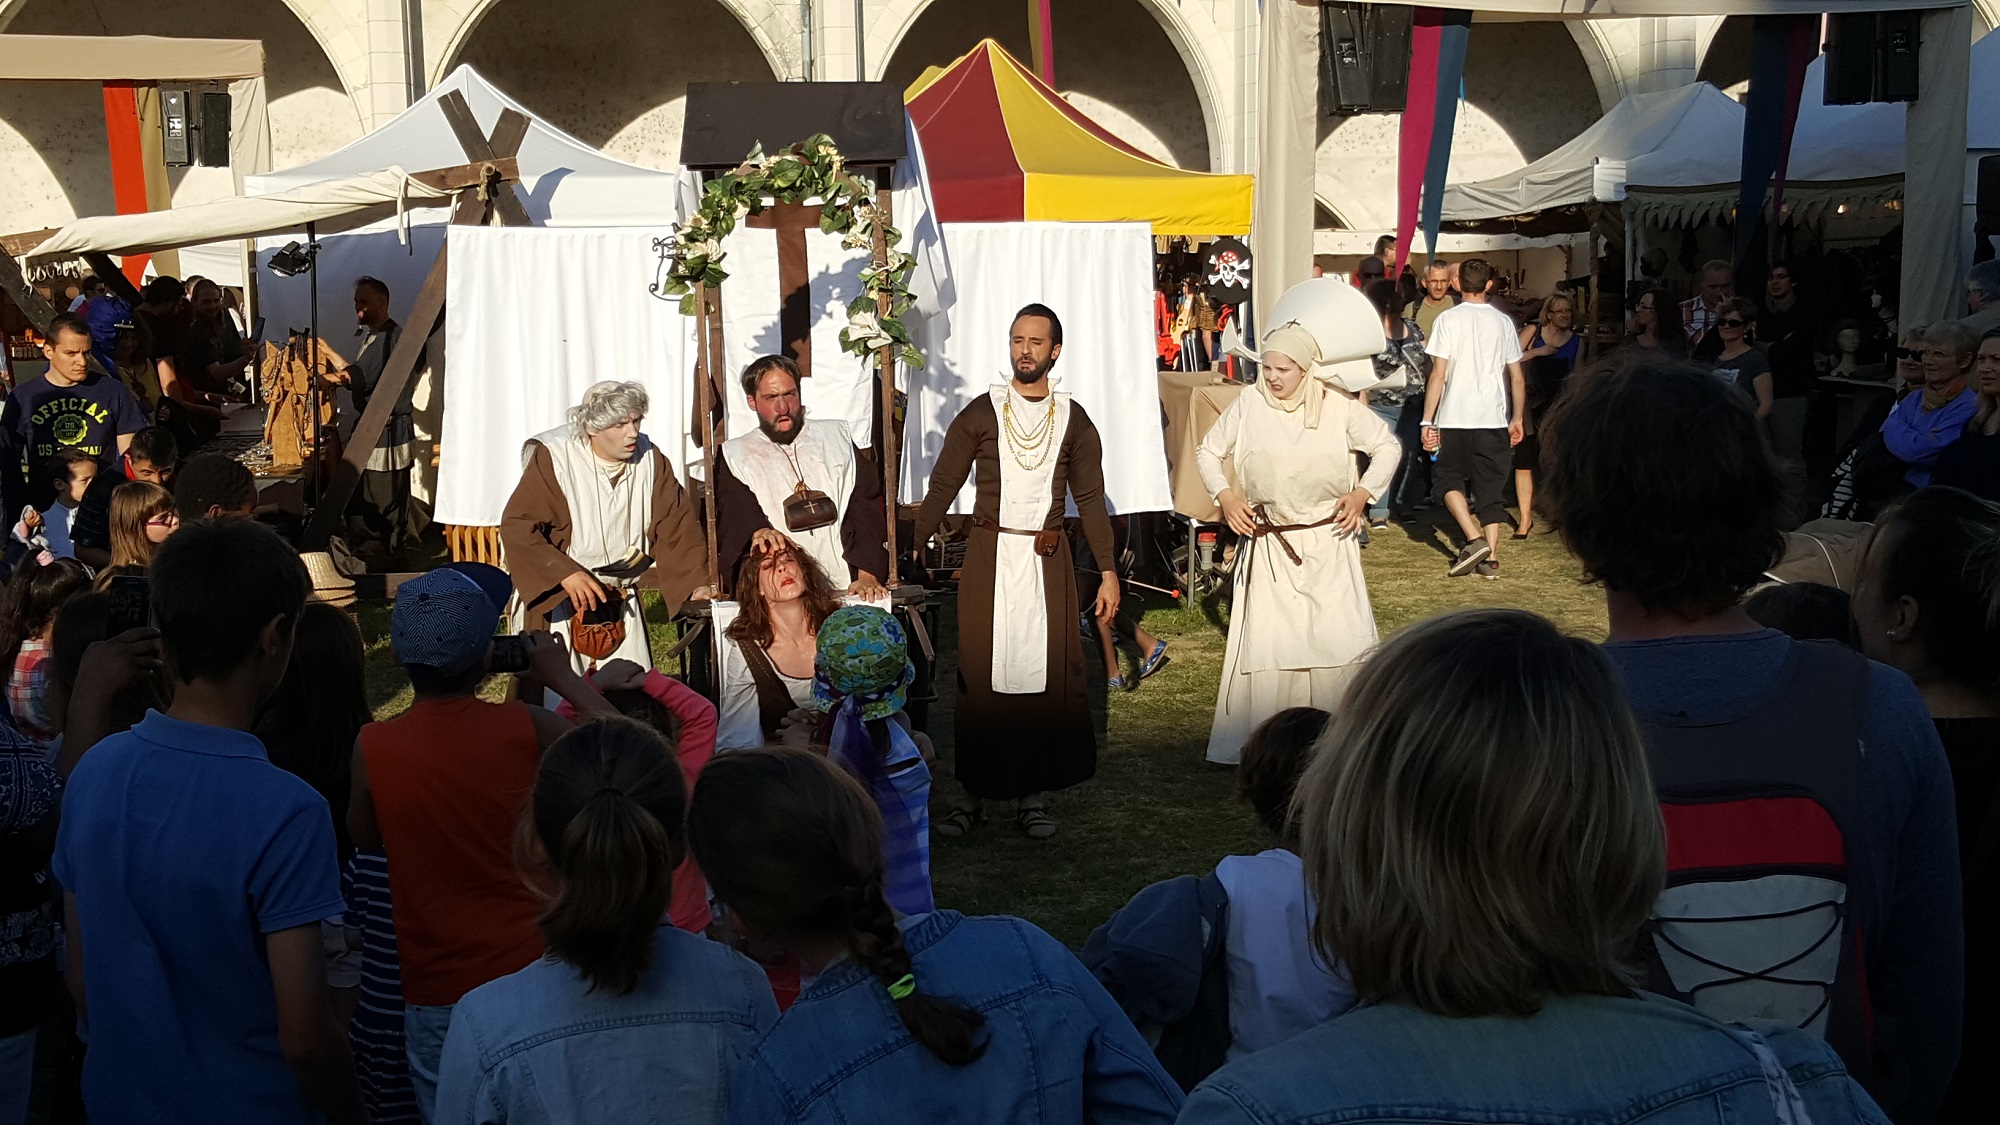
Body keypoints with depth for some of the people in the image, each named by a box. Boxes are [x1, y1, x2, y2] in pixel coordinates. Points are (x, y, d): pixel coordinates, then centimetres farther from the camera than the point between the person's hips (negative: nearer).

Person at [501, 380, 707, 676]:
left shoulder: (649, 459, -5)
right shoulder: (553, 459, -16)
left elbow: (677, 524, 0)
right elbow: (517, 527, -17)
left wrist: (698, 582, -8)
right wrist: (565, 573, -26)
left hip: (621, 602, 4)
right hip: (560, 601, -3)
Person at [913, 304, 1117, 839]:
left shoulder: (1073, 420, 7)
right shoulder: (980, 414, 3)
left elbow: (1090, 500, 9)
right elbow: (942, 488, 1)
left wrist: (1108, 571, 4)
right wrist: (909, 552, -10)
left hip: (1047, 559, 1)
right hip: (988, 556, -1)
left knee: (1047, 673, 1)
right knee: (980, 674, 0)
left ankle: (1033, 794, 12)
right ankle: (976, 793, 10)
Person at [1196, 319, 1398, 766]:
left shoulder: (1338, 407, -5)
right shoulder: (1247, 406, -4)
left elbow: (1388, 446, 7)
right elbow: (1207, 451, 10)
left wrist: (1362, 493, -5)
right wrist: (1224, 495, -5)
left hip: (1328, 540, 0)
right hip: (1269, 543, 0)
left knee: (1338, 637, 1)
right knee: (1265, 640, -2)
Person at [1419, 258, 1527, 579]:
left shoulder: (1448, 319, -5)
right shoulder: (1503, 322, 6)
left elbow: (1438, 375, -9)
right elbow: (1517, 378, 8)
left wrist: (1427, 421, -5)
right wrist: (1517, 418, 18)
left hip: (1455, 418, -3)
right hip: (1494, 417, 3)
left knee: (1448, 478, 11)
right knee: (1490, 486, 8)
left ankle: (1475, 539, -7)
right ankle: (1490, 557, 5)